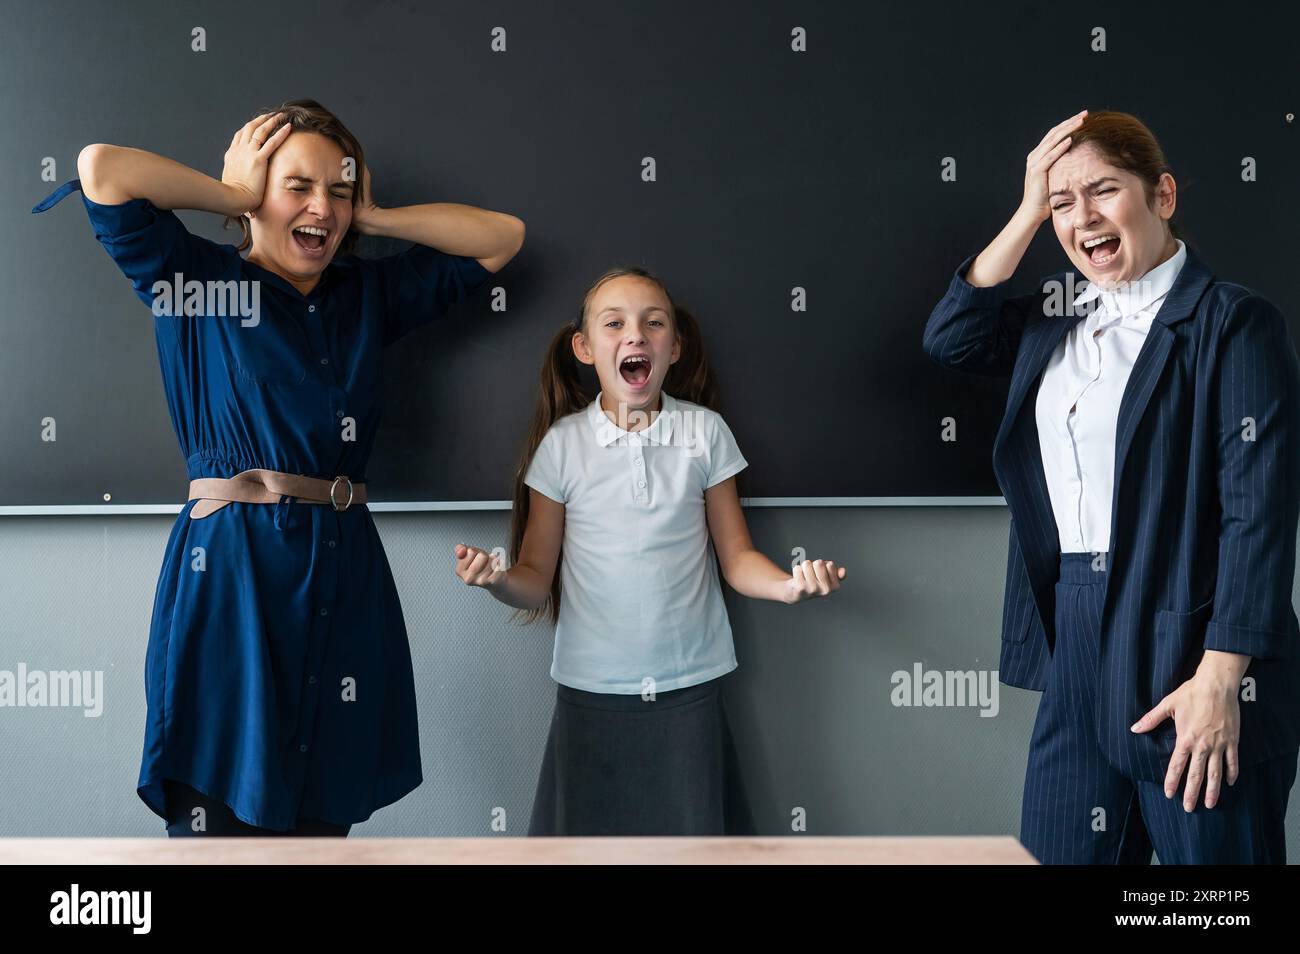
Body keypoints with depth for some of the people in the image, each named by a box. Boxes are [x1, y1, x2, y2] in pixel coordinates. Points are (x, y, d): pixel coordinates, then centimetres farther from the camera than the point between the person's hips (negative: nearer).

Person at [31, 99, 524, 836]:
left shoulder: (369, 296, 17)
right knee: (217, 815, -4)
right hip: (232, 575, -4)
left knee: (323, 815, 9)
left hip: (348, 580, 4)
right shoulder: (199, 282, 5)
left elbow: (502, 237, 18)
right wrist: (240, 196, 2)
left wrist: (370, 217, 11)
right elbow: (103, 170, -9)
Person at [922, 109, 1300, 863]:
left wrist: (1219, 680, -18)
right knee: (1057, 853, 11)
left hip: (1184, 652, -6)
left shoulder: (1233, 321, -8)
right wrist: (1028, 215, -1)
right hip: (1073, 649, 6)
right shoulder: (1058, 320, 12)